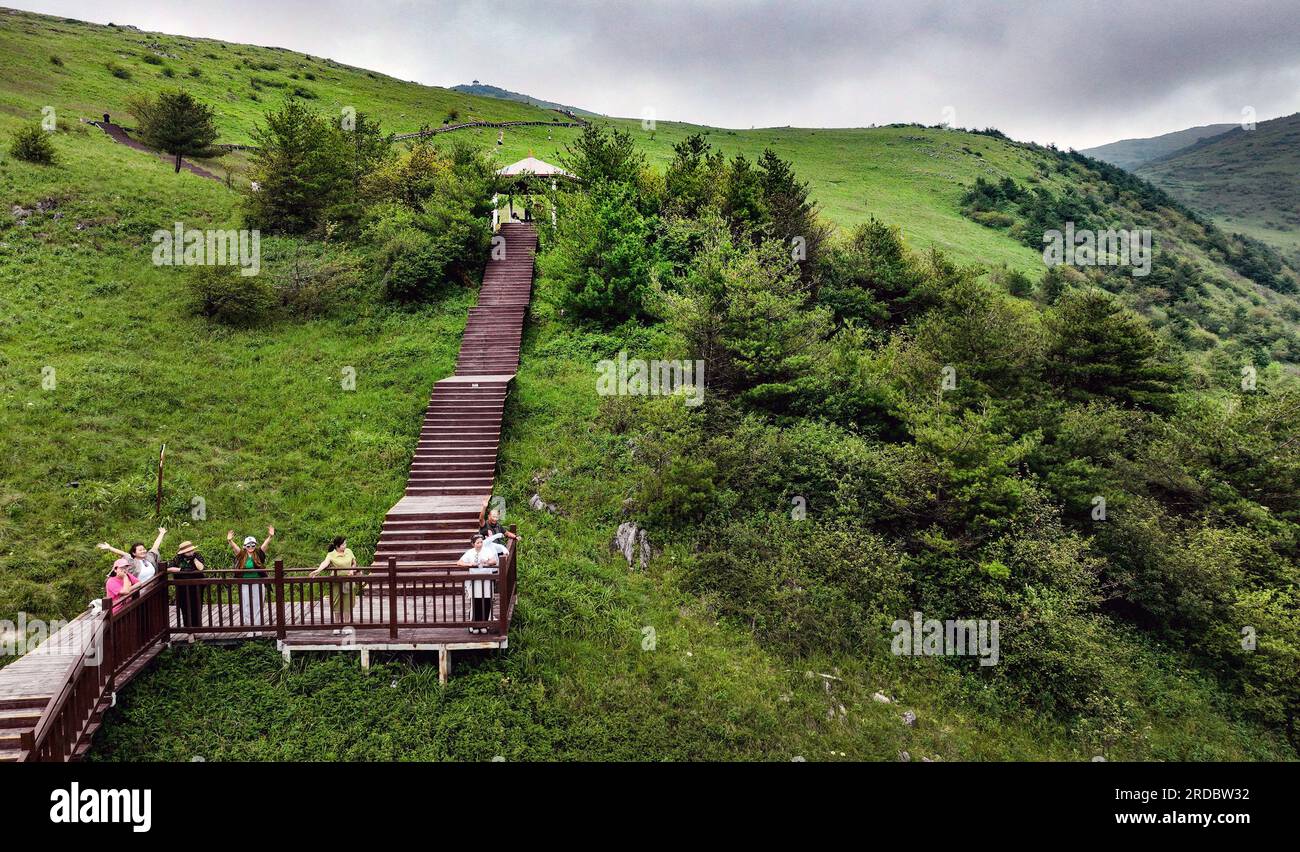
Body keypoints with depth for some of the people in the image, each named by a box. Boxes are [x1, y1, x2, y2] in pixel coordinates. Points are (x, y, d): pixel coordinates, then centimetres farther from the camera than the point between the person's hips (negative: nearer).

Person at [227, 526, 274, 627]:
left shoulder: (259, 554, 1)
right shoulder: (242, 555, 3)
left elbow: (265, 544, -13)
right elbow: (234, 547, -13)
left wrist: (270, 536, -30)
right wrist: (230, 541, -32)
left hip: (258, 585, -1)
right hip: (245, 585, 1)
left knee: (257, 607, 5)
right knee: (246, 607, 5)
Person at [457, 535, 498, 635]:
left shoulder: (487, 550, 6)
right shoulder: (470, 553, 7)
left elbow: (494, 561, -6)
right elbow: (459, 563, 2)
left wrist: (488, 562, -28)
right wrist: (469, 564, -15)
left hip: (487, 581, 1)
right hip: (474, 582, -1)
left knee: (486, 604, 1)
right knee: (475, 604, -2)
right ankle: (474, 626, 9)